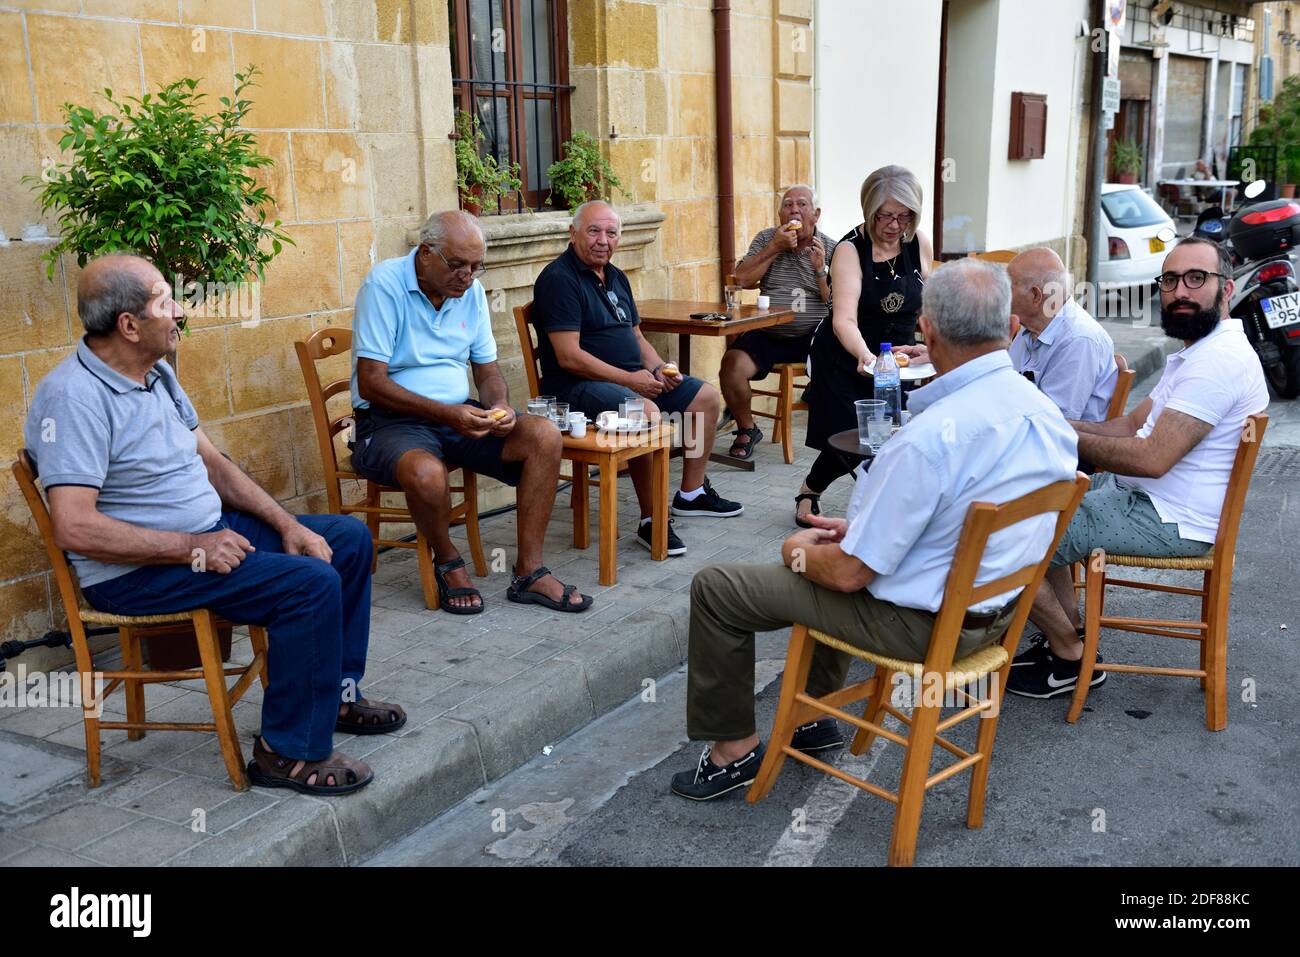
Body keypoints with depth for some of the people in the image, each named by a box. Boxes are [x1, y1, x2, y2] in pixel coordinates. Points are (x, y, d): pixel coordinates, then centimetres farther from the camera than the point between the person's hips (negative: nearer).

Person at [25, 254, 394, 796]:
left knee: (348, 539, 9)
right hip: (136, 571, -10)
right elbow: (74, 528, -27)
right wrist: (193, 549, -23)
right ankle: (290, 752, -11)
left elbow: (210, 461, 14)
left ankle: (336, 691, 21)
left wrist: (288, 524, 3)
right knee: (312, 583, -25)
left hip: (209, 530, 10)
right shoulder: (74, 397, -21)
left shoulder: (157, 374, 9)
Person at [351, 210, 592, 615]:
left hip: (459, 415, 6)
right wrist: (446, 414, -26)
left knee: (545, 436, -16)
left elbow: (487, 370, 14)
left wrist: (500, 406, -10)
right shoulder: (385, 284, -13)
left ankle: (529, 573, -10)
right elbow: (371, 384, -18)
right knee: (427, 473, -39)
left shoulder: (471, 291, 7)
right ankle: (447, 562, -6)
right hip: (391, 421, -6)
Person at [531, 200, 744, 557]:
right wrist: (629, 379, -20)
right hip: (579, 385, -10)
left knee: (707, 397, 7)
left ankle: (691, 494, 20)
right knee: (647, 413, -36)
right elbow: (569, 357, -20)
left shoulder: (616, 277, 17)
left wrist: (658, 368, 1)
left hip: (634, 377, 10)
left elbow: (636, 337, 22)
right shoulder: (559, 279, -13)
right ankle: (651, 521, -23)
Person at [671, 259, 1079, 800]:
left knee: (715, 589, 2)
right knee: (829, 545, 33)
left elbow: (851, 572, -23)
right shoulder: (1044, 410, -4)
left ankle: (734, 749, 18)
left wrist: (797, 552, -2)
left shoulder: (932, 436, -31)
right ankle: (814, 716, 40)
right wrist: (860, 528, 10)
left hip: (924, 623, -9)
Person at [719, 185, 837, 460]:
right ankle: (747, 430, 2)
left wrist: (820, 270, -14)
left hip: (813, 336, -1)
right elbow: (743, 279, -4)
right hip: (767, 334, 1)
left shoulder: (830, 249, 6)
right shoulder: (766, 239, 10)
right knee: (732, 364, -24)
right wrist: (774, 248, -8)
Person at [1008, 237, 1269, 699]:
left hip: (1169, 521, -11)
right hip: (1143, 496, 11)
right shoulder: (1197, 352, 14)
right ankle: (1068, 630, 16)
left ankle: (1071, 658, 3)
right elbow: (1132, 424, 15)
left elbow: (1151, 458, -27)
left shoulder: (1219, 360, -22)